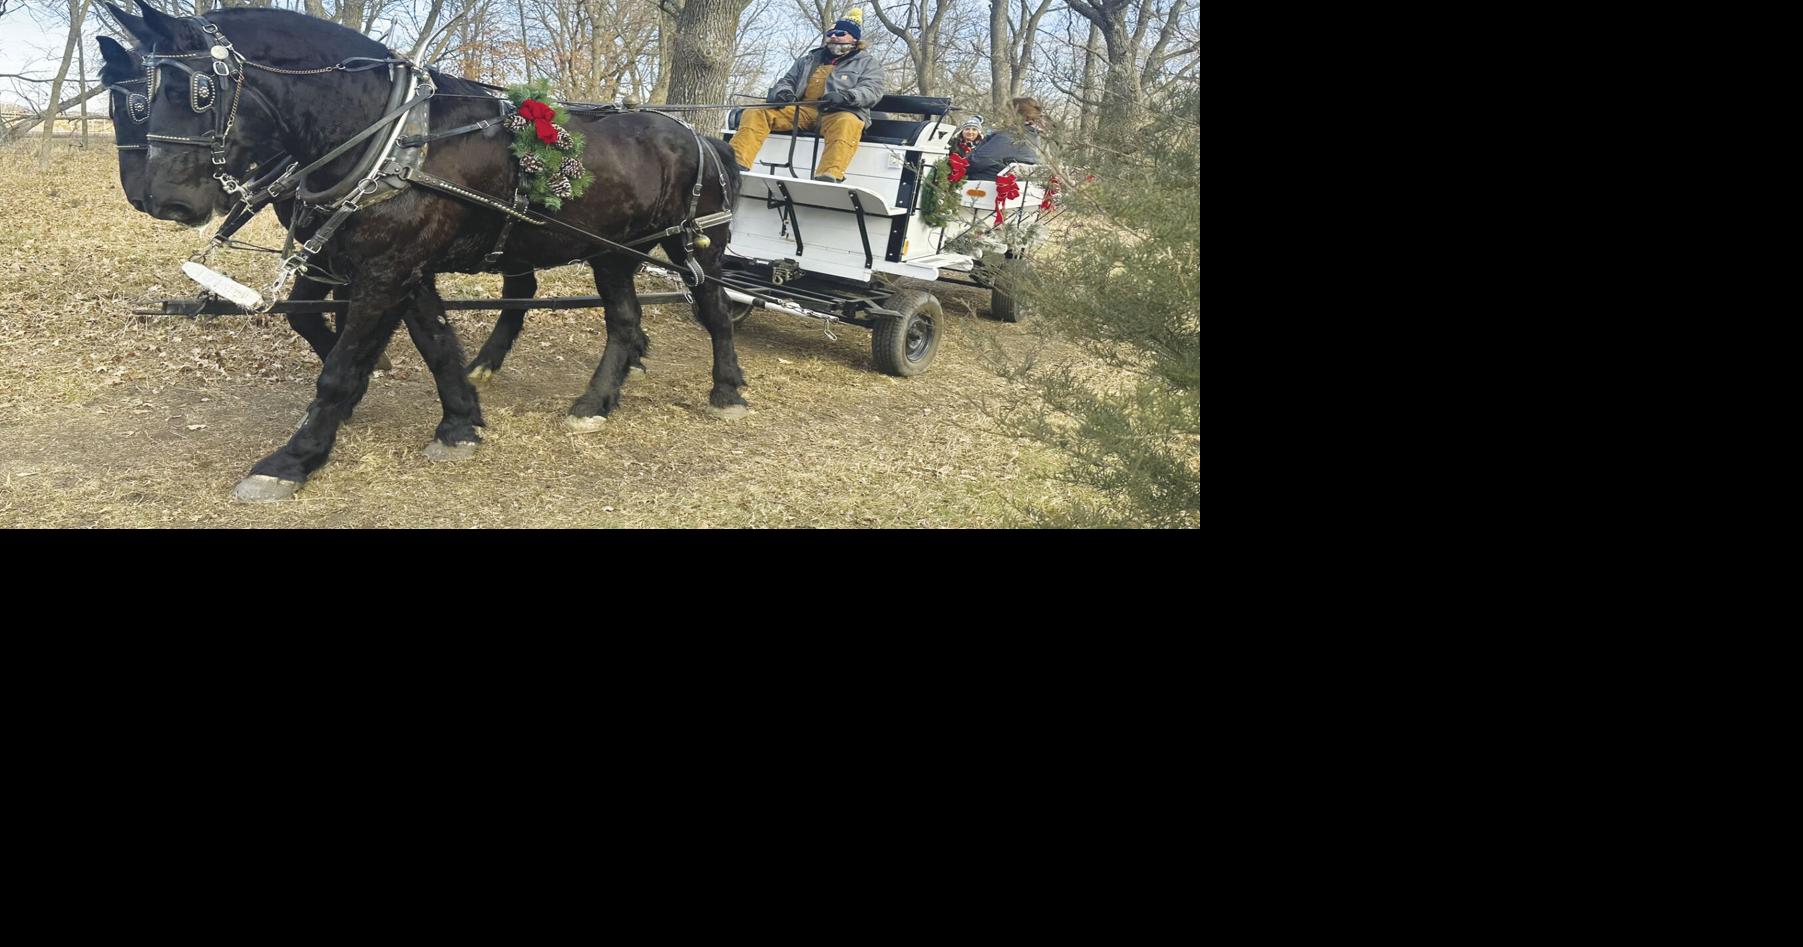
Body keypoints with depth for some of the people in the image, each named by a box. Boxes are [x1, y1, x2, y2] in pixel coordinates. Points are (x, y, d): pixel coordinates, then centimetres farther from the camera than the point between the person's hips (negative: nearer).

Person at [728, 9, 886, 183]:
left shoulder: (867, 62, 16)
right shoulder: (810, 59, 30)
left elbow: (873, 90, 0)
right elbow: (788, 80, 28)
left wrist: (846, 96, -21)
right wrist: (783, 91, 0)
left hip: (840, 113, -4)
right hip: (802, 110, 4)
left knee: (847, 124, -43)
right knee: (755, 113, -17)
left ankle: (828, 178, -64)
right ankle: (737, 165, -35)